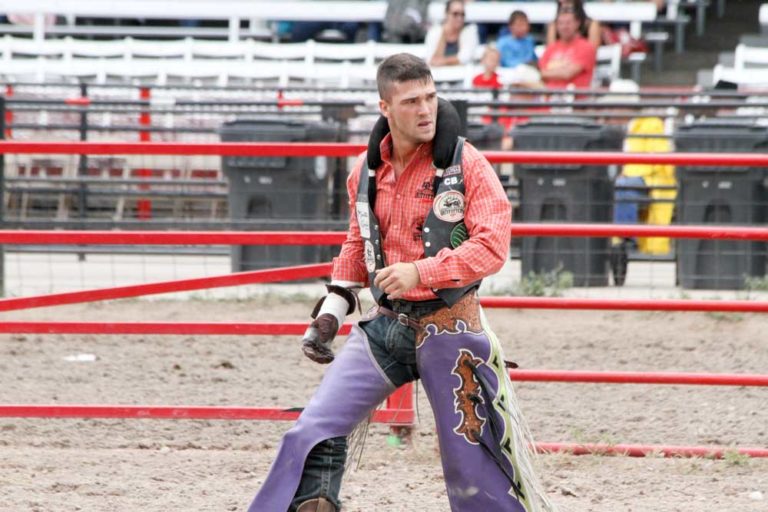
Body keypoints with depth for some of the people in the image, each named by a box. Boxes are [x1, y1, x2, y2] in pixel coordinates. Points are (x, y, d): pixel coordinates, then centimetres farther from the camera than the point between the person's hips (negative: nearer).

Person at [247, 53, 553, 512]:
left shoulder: (466, 164, -11)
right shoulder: (367, 169, 5)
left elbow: (493, 246, -18)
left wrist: (420, 272, -27)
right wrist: (331, 312, 13)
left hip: (449, 325, -4)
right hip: (386, 324, 4)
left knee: (471, 459, 1)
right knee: (315, 432, -4)